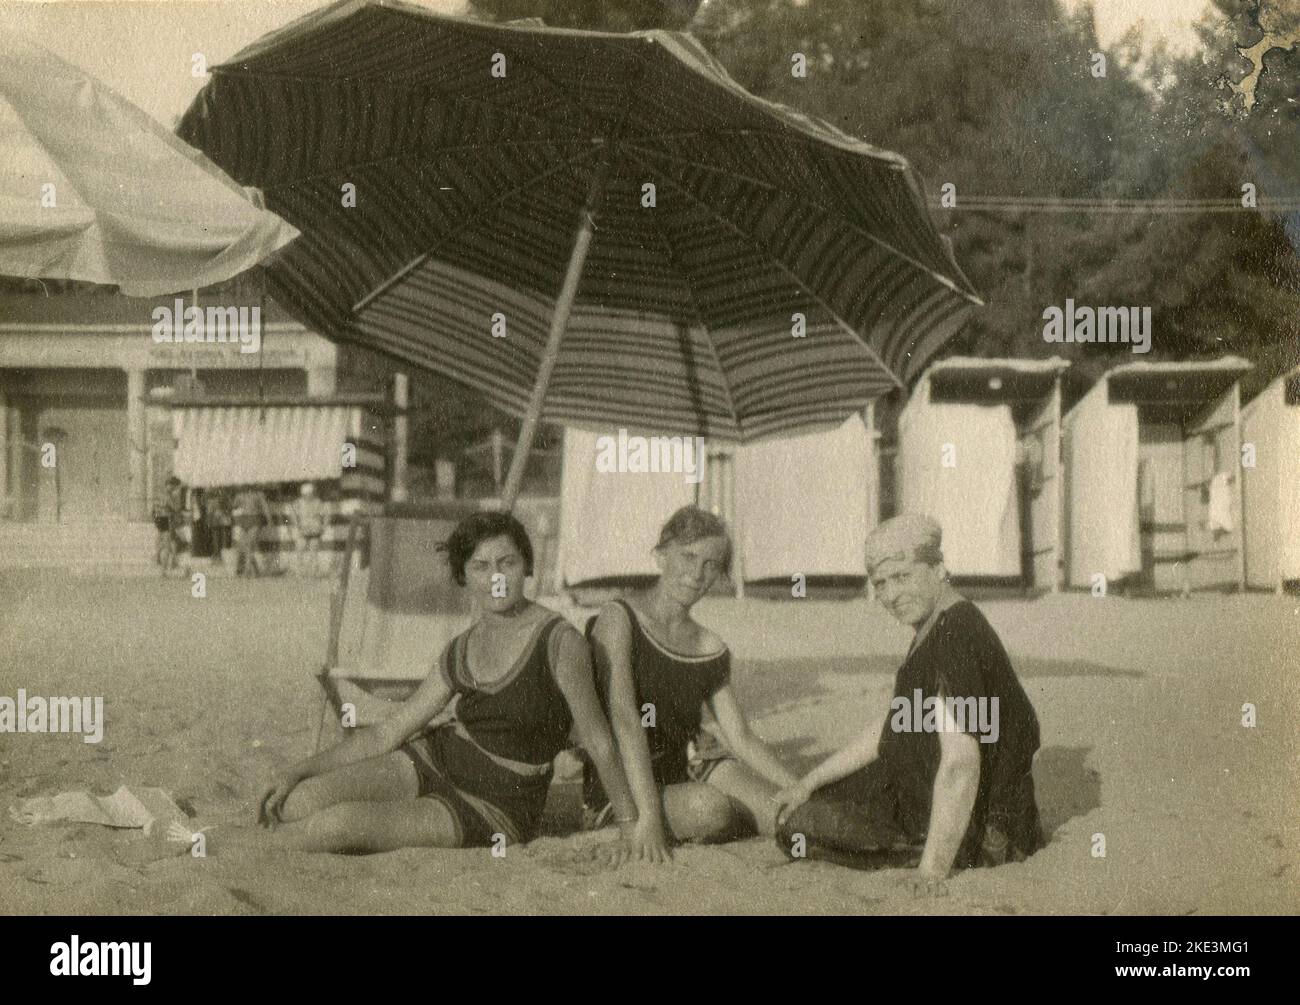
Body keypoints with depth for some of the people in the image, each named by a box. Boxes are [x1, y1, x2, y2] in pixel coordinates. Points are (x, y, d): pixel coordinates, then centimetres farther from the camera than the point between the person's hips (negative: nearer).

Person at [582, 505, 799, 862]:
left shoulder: (712, 652, 9)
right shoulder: (619, 620, -10)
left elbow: (742, 738, 8)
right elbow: (624, 721, -21)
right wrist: (650, 815, -31)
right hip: (619, 789, -5)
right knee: (710, 808, -34)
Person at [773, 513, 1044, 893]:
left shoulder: (955, 638, -26)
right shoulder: (933, 630, 7)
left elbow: (960, 764, -33)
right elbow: (891, 731, 17)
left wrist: (932, 872, -34)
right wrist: (809, 782, 11)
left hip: (972, 829, -11)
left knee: (797, 827, -7)